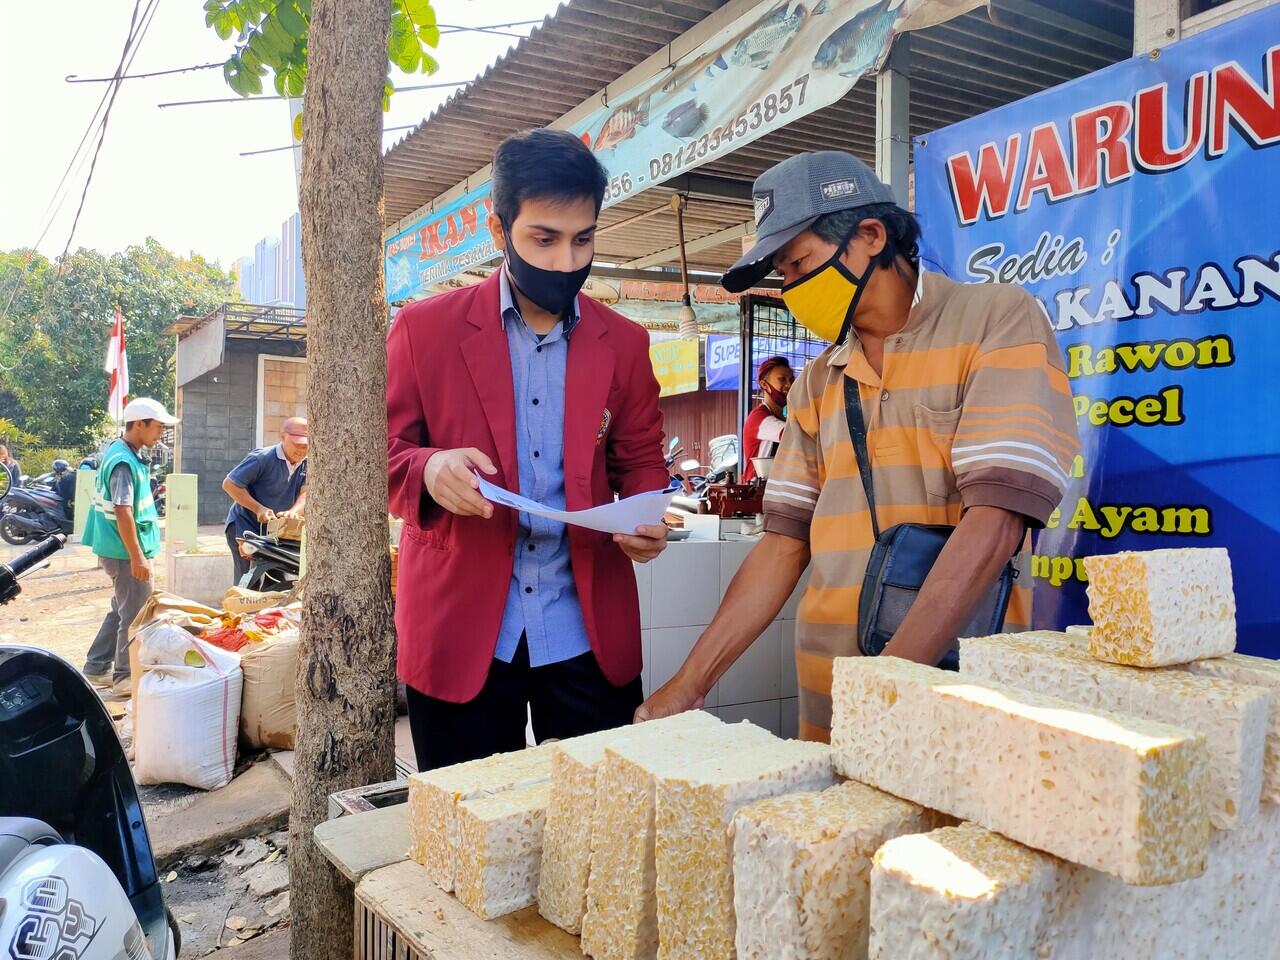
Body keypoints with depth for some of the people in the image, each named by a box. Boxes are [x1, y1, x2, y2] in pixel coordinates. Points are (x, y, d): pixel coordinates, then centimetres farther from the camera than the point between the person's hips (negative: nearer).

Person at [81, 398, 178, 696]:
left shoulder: (126, 453, 11)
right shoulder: (124, 462, -21)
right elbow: (123, 512, -25)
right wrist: (137, 557, -24)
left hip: (118, 549, 10)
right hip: (126, 551, -10)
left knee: (122, 610, 19)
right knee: (136, 615, 0)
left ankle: (97, 668, 28)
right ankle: (126, 677, 10)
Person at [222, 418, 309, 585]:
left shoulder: (306, 464, -1)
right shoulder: (262, 458, -18)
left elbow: (306, 492, -9)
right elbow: (229, 484, -16)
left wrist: (294, 511, -32)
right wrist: (259, 509, -24)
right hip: (245, 525, -6)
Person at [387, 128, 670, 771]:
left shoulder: (624, 344, 6)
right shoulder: (424, 329, -1)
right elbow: (382, 452, 2)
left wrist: (645, 519, -9)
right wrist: (430, 470, -21)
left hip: (590, 633, 2)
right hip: (459, 631, -1)